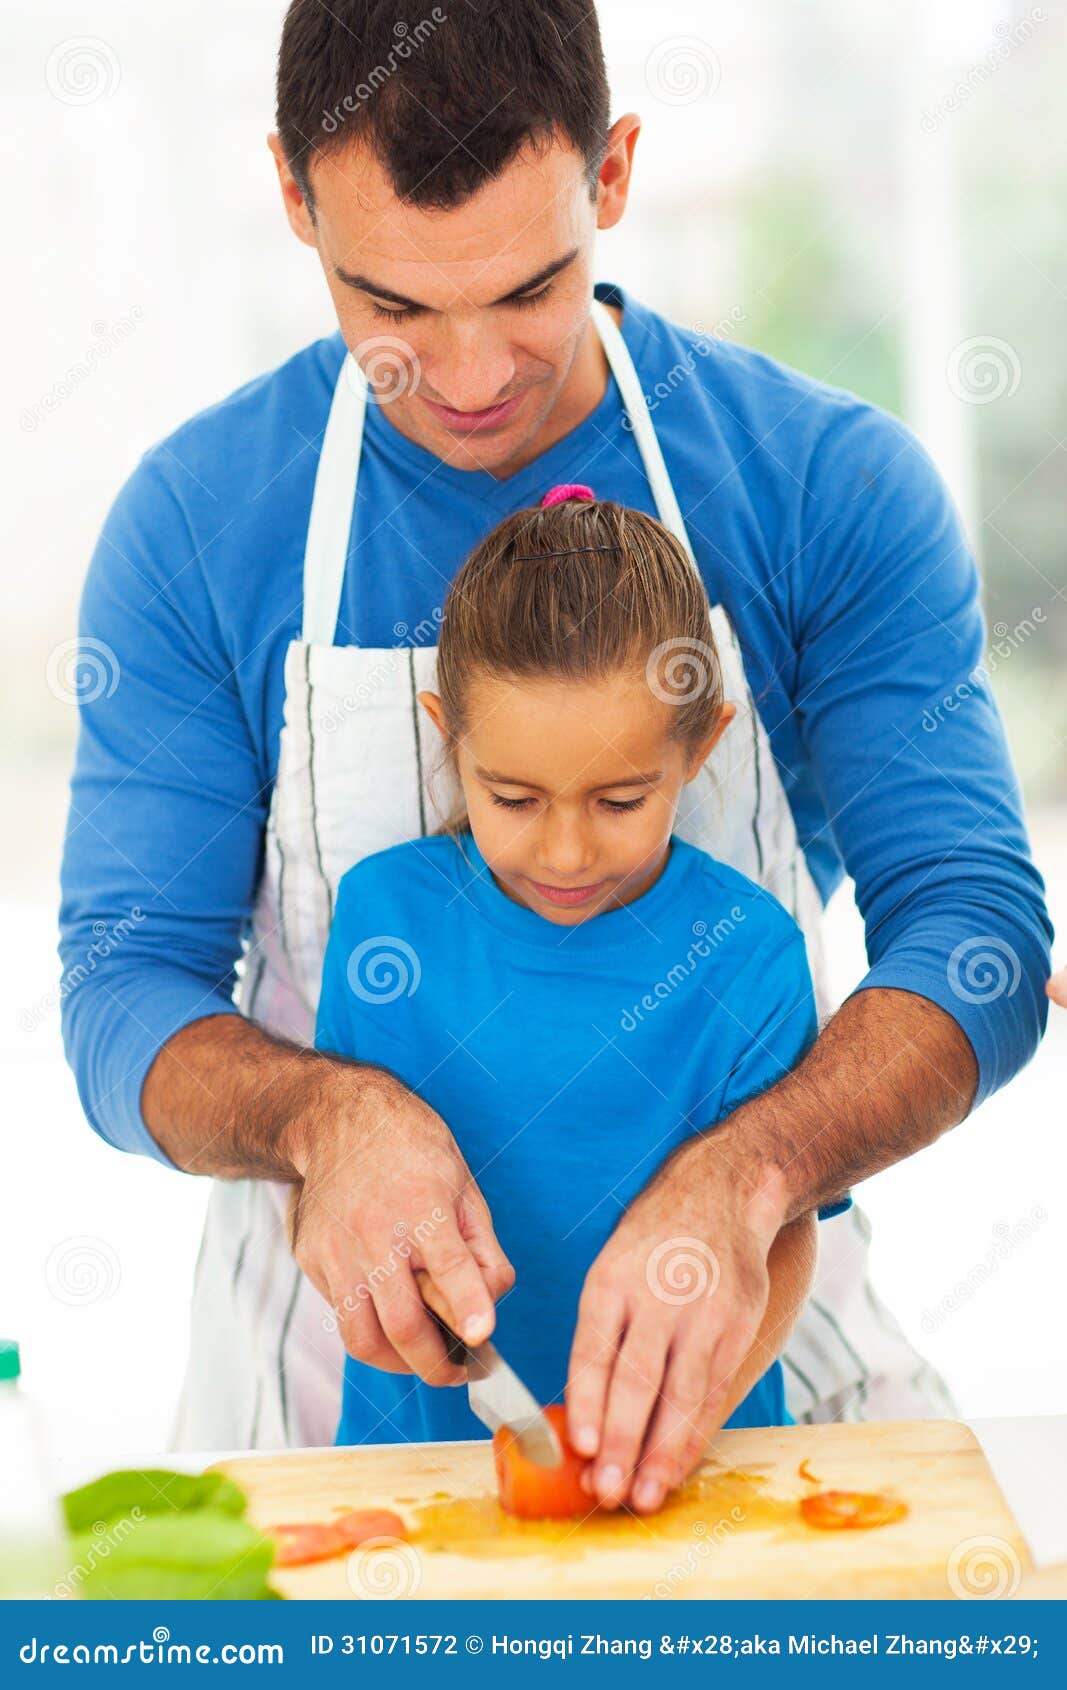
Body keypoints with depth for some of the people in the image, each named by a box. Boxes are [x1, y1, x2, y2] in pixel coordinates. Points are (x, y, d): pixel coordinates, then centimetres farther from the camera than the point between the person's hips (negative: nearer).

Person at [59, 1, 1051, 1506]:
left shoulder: (835, 482, -6)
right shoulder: (193, 520, -5)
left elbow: (980, 936, -10)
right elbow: (127, 992, -4)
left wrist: (735, 1181, -29)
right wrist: (322, 1115, -27)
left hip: (747, 1323, 0)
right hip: (340, 1352, 1)